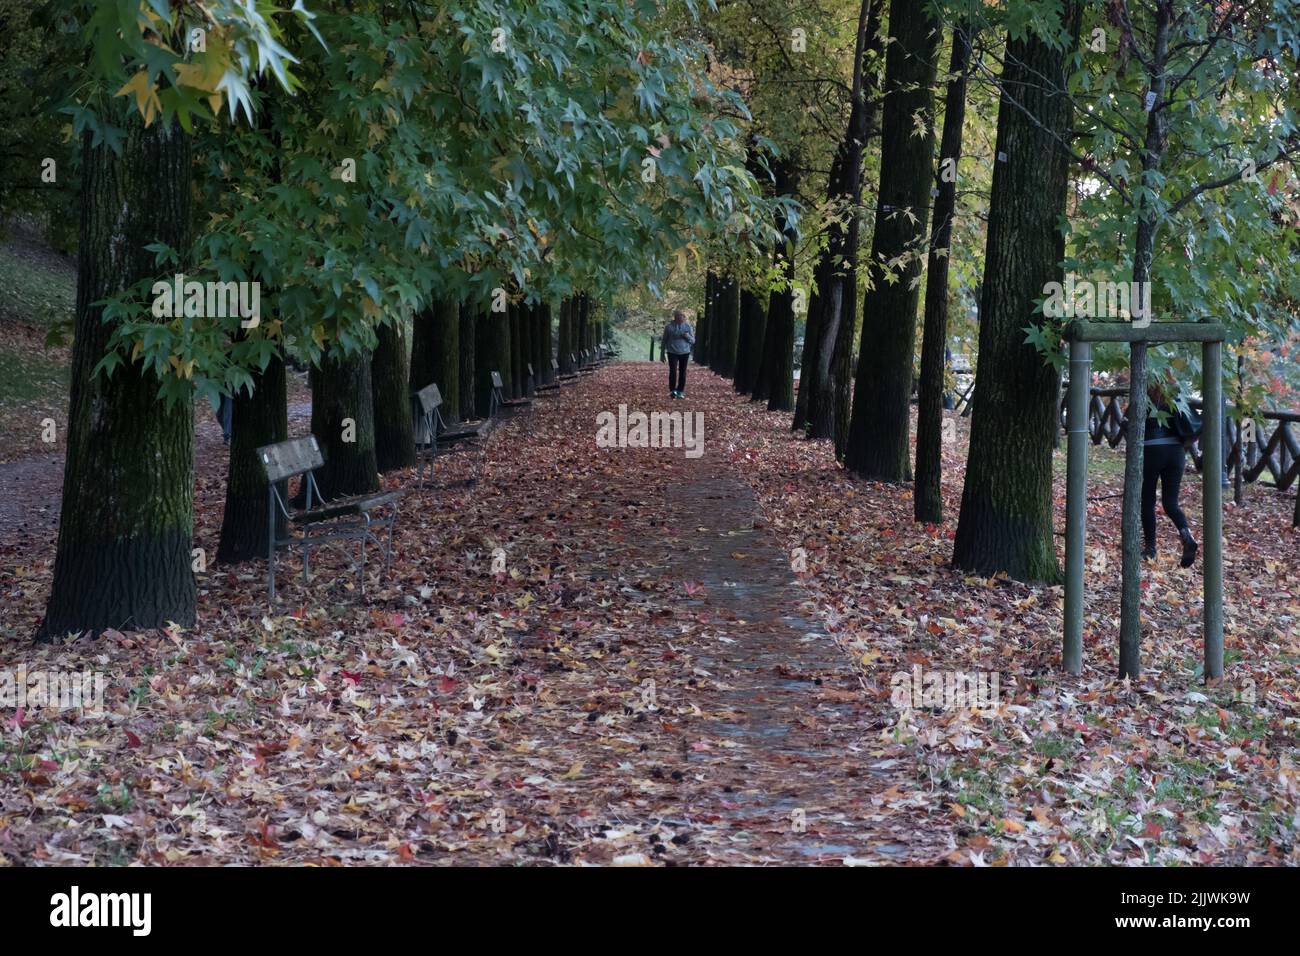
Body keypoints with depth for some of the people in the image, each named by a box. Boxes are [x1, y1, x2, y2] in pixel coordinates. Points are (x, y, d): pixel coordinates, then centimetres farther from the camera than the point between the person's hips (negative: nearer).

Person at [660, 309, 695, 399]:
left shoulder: (688, 326, 2)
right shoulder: (669, 327, -2)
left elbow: (693, 341, 6)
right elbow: (664, 340, 7)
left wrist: (688, 336, -15)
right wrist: (663, 352, 7)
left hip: (684, 353, 2)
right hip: (672, 352, -2)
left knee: (682, 372, 4)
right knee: (673, 371, -12)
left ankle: (680, 391, 11)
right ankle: (672, 390, -8)